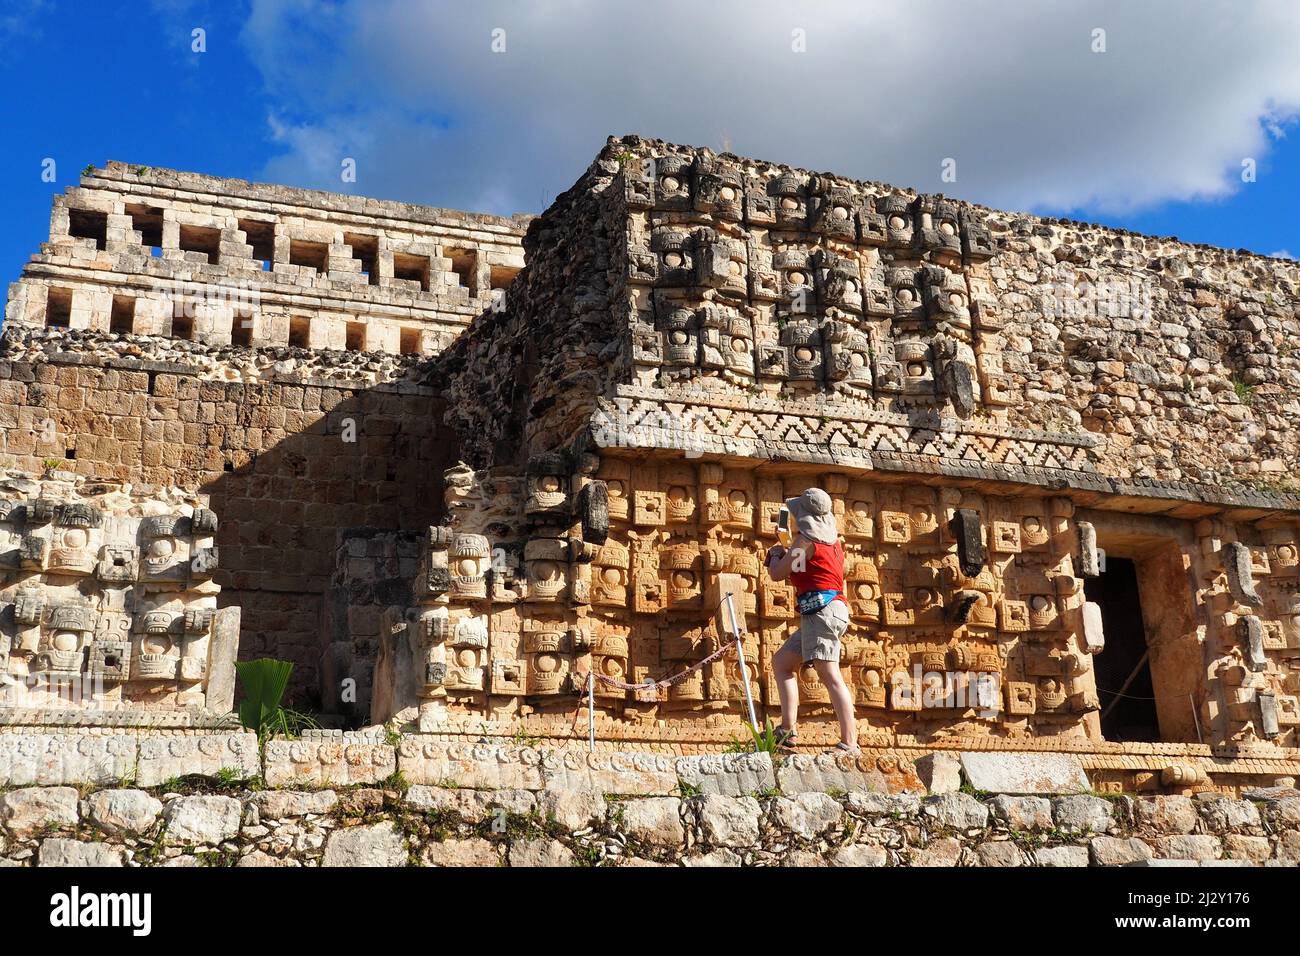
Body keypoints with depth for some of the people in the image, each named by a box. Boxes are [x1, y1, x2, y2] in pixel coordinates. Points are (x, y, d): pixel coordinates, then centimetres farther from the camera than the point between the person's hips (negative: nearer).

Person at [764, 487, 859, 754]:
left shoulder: (805, 540, -5)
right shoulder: (832, 540, 21)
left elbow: (777, 574, 0)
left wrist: (776, 554, 19)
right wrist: (787, 557, 32)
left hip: (821, 609, -10)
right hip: (829, 609, 10)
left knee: (830, 675, -16)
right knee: (781, 661, 15)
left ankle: (849, 743, -22)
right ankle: (787, 729, 9)